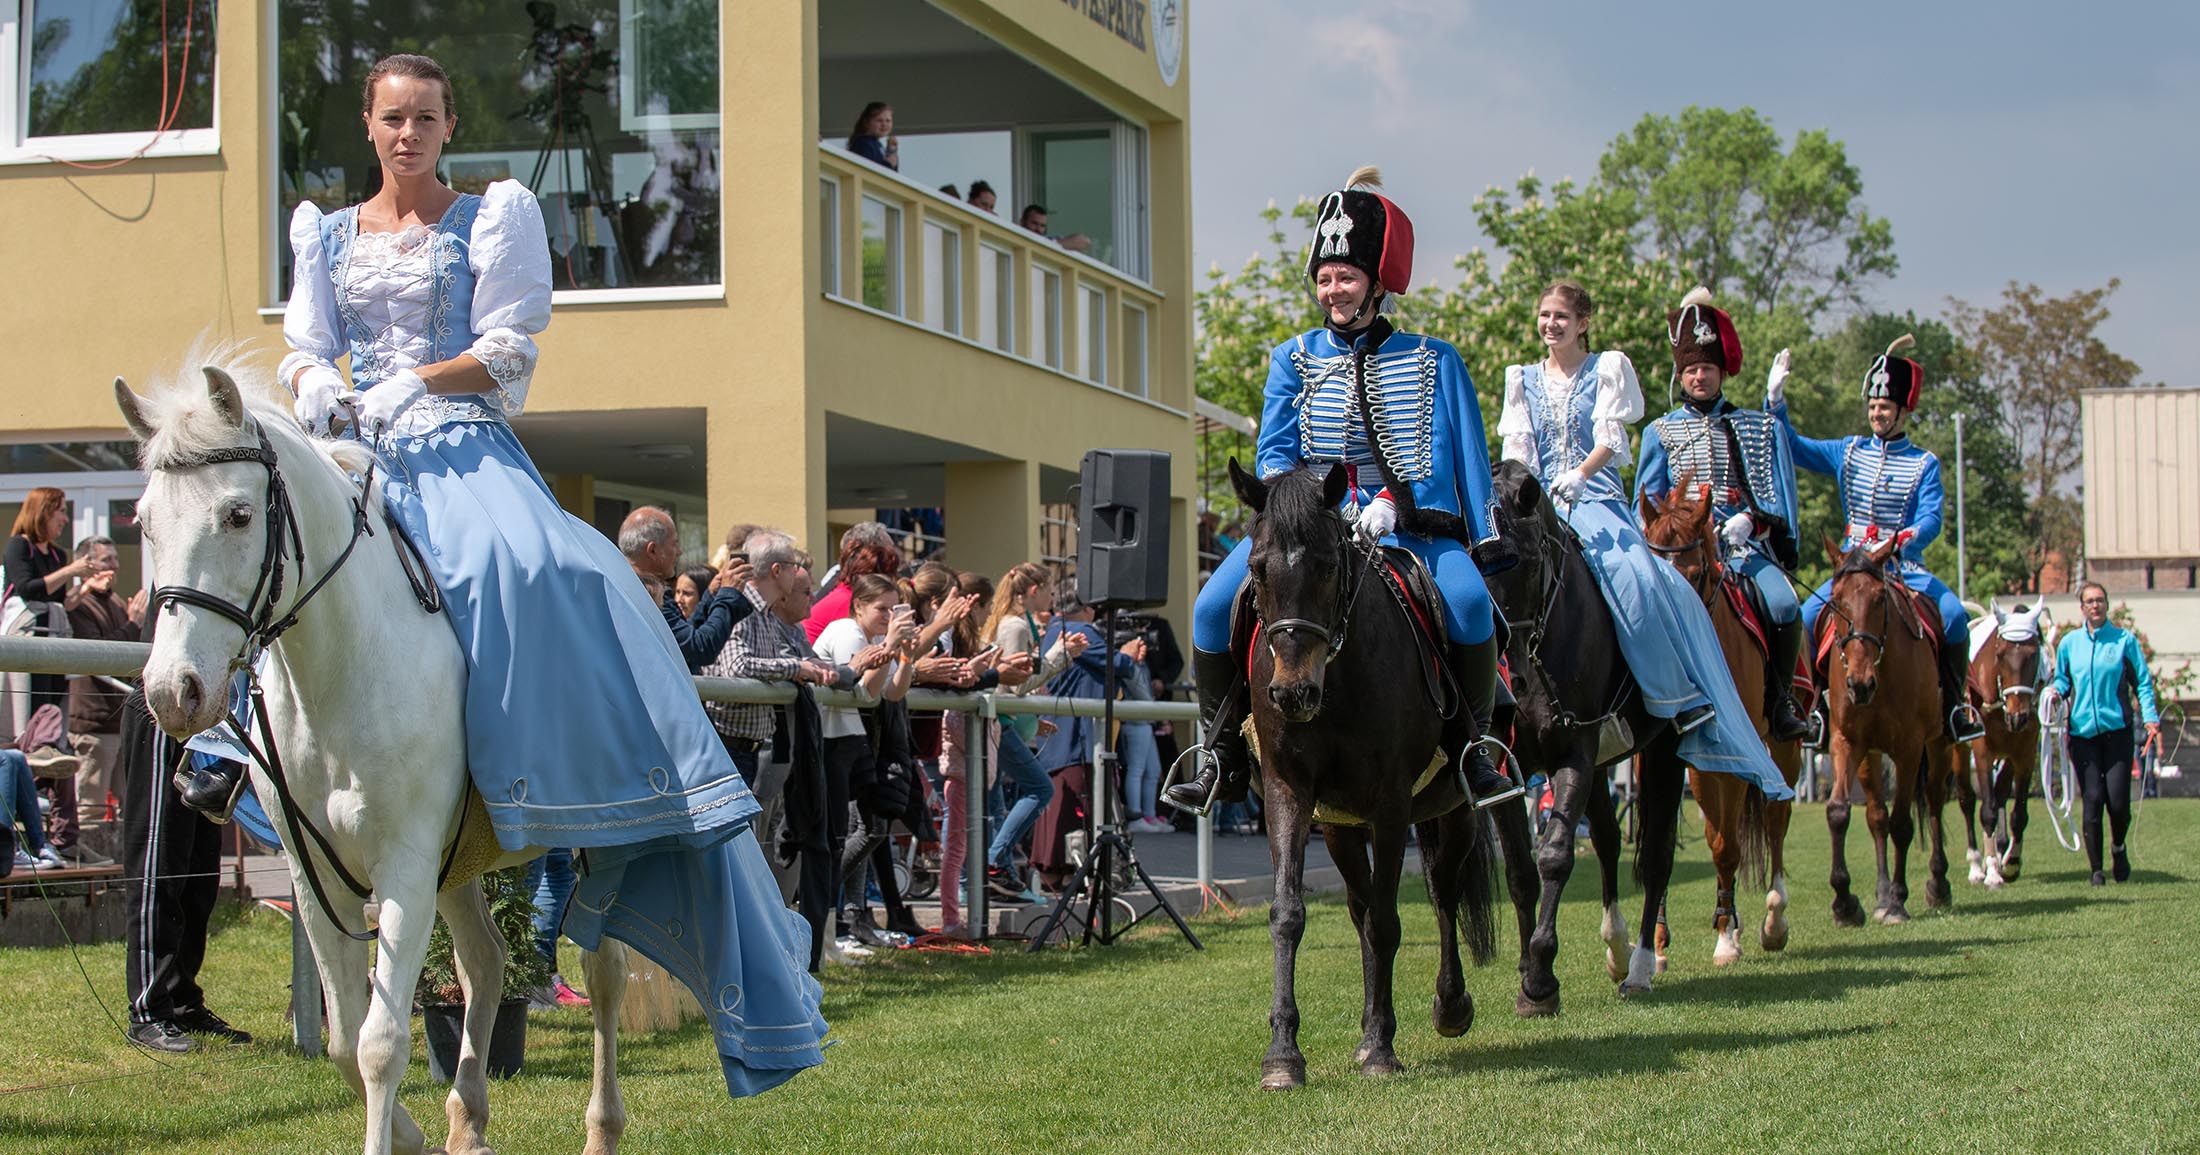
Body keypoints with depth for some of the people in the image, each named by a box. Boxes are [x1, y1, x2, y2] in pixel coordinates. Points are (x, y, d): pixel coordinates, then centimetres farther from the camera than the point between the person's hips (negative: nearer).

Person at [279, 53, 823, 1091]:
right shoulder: (329, 235, 20)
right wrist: (312, 383, -12)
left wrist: (419, 381, -17)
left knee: (532, 567, -32)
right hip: (357, 449, 5)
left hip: (460, 443, -5)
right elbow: (304, 345, 12)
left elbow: (509, 349, 0)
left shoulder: (490, 217, 9)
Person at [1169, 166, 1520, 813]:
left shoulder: (1432, 362, 6)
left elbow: (1462, 462, 0)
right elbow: (1273, 455, 7)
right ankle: (1223, 759, -3)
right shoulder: (1294, 360, 13)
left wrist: (1391, 506, -16)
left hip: (1409, 522, -2)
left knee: (1468, 598, -32)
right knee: (1214, 608, -19)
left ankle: (1474, 746, -13)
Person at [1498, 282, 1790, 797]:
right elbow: (1516, 448, 10)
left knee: (1638, 578, -26)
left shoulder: (1607, 368, 10)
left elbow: (1610, 438, -3)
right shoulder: (1523, 379, 19)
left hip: (1595, 498, -2)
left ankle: (1679, 699, -19)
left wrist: (1577, 476, -21)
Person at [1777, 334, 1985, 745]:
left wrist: (1906, 538, -31)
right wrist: (1775, 398, -5)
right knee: (1808, 616, -21)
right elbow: (1790, 447, 8)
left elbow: (1931, 520, -9)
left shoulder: (1925, 464, 2)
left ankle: (1955, 702, -8)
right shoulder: (1848, 453, 10)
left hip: (1905, 564, -2)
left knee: (1954, 615, -25)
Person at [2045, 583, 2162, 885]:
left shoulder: (2125, 640, 2)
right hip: (2082, 732, 1)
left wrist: (2150, 718, -8)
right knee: (2092, 799, -3)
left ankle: (2118, 849, 26)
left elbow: (2143, 682, 3)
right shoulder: (2069, 643, 8)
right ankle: (2096, 869, 8)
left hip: (2117, 728, -1)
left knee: (2118, 801, -5)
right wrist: (2056, 692, -7)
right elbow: (2062, 679, 16)